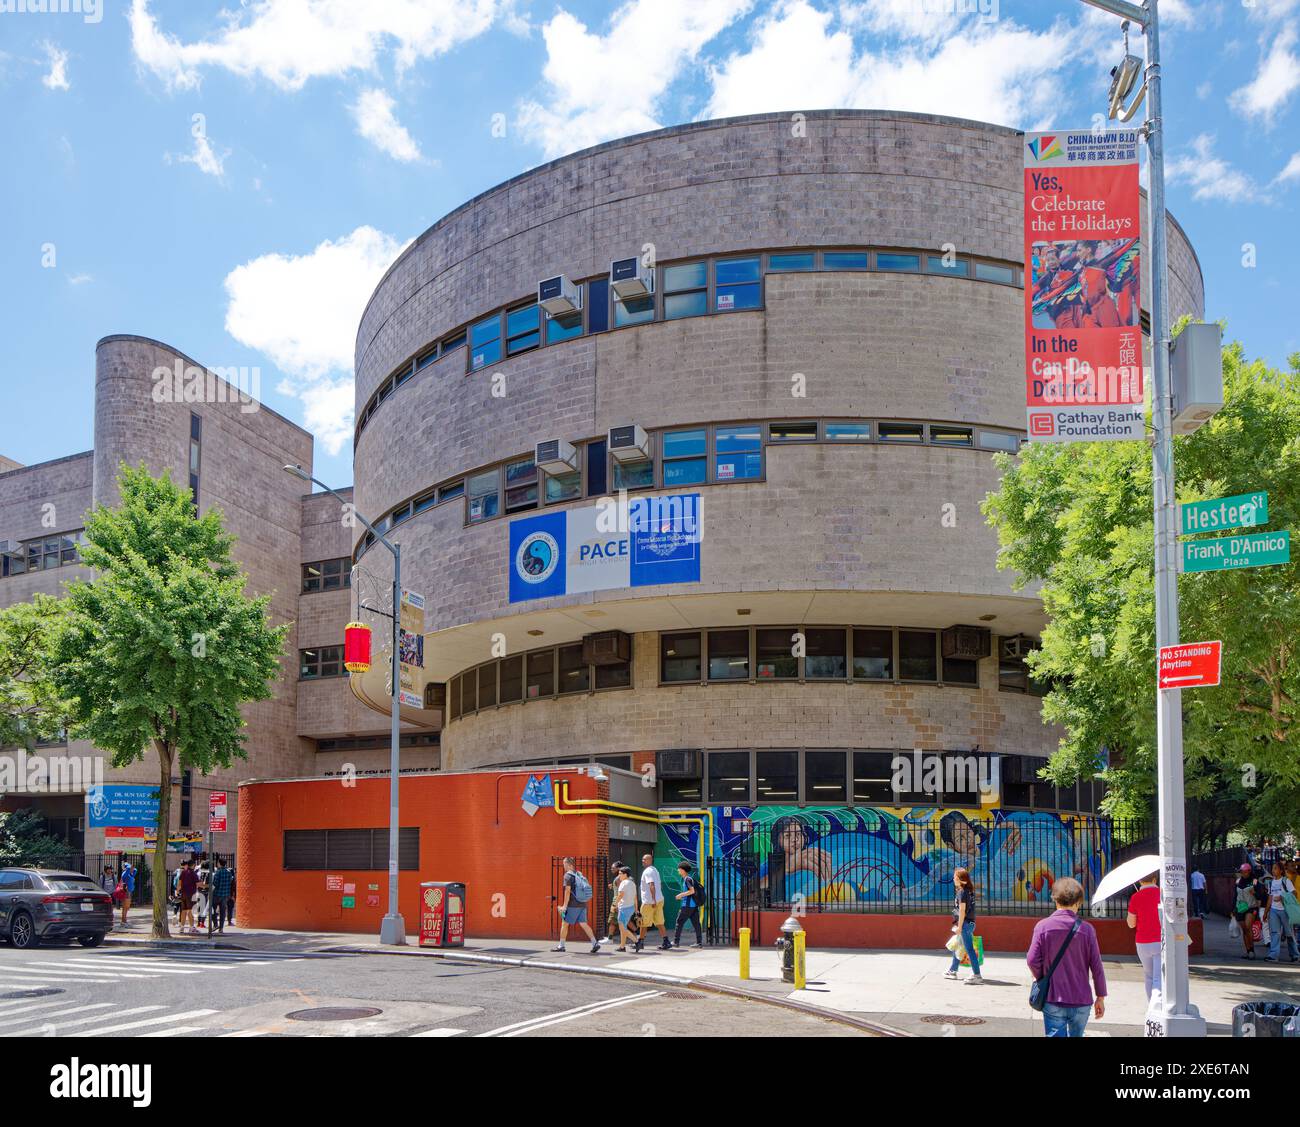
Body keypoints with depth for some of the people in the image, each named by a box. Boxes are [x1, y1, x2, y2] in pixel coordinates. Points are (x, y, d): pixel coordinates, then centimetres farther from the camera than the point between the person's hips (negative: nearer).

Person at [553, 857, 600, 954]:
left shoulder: (568, 875, -8)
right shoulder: (579, 875, 15)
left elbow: (568, 891, -15)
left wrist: (565, 905, -14)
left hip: (573, 905, -7)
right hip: (582, 905, 7)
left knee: (564, 923, 4)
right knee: (584, 924, 6)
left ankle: (561, 945, 9)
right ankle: (595, 943, -4)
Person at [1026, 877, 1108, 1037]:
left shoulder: (1042, 926, -6)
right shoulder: (1086, 929, -6)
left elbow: (1032, 960, -9)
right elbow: (1096, 965, -4)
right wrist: (1101, 997, 6)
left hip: (1053, 1000, -1)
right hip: (1081, 1001, 1)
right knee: (1076, 1035, 19)